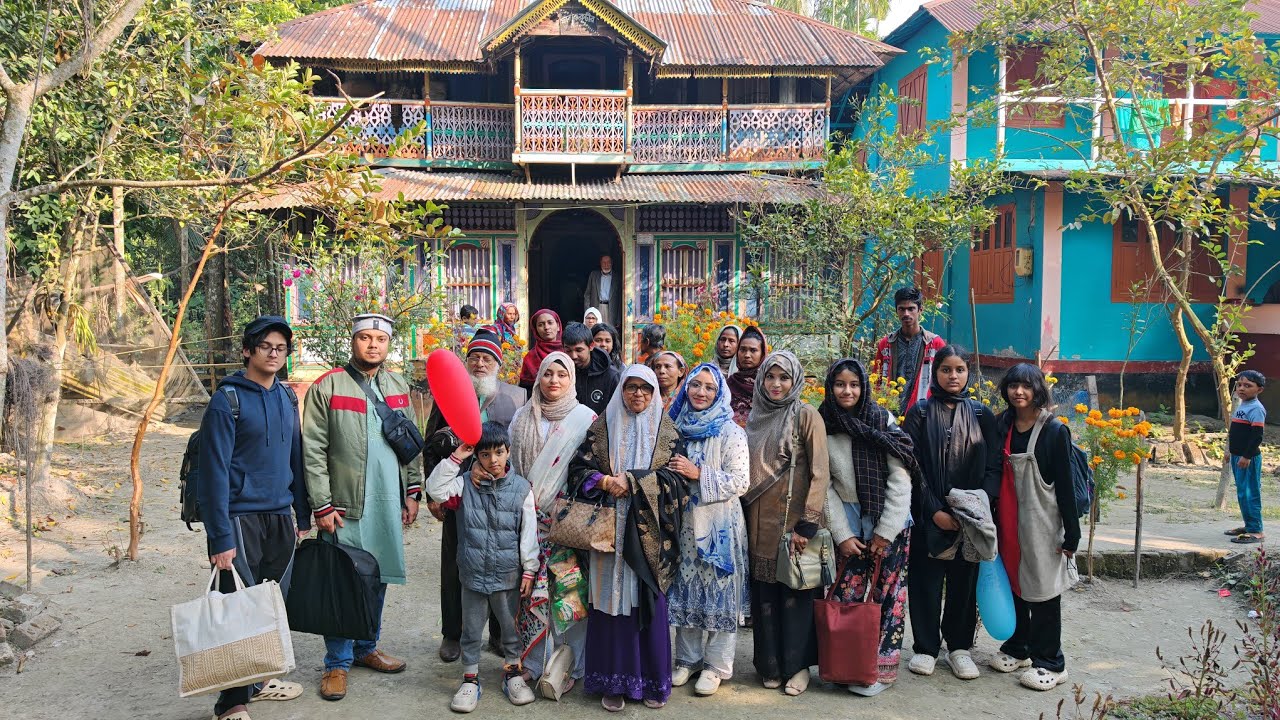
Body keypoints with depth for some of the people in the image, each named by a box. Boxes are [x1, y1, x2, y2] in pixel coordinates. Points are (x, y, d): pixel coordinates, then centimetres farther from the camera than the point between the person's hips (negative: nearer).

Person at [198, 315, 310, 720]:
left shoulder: (287, 397, 9)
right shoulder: (228, 399, -10)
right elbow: (215, 471, -13)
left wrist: (302, 515, 13)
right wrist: (221, 537, -17)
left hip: (281, 518, 6)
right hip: (241, 518, -6)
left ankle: (259, 680, 30)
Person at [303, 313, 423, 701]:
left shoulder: (398, 386, 10)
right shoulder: (327, 387, -6)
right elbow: (313, 451, -9)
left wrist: (413, 491, 9)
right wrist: (322, 506, -12)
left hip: (389, 504, 5)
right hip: (346, 507, -5)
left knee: (378, 579, 14)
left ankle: (366, 648, 31)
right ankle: (337, 663, 14)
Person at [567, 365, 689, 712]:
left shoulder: (666, 429, 7)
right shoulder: (602, 427, 8)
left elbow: (676, 475, -3)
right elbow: (579, 468, 3)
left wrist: (631, 482, -13)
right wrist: (604, 481, -16)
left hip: (650, 531, 0)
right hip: (610, 528, 0)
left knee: (649, 601, 2)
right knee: (612, 599, 0)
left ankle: (652, 680, 15)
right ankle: (614, 680, 10)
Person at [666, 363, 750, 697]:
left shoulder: (730, 433, -6)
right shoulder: (677, 427, 9)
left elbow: (741, 482, -13)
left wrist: (699, 473, -19)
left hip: (719, 525, -5)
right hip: (684, 522, 5)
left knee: (718, 590, 2)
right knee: (686, 590, 11)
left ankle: (716, 664, 13)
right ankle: (688, 658, 24)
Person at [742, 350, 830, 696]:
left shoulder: (806, 415, -7)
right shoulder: (755, 417, 11)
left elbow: (820, 474, -11)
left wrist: (807, 524, -17)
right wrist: (744, 517, 11)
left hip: (794, 521, -5)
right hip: (760, 523, 5)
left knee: (795, 593, 2)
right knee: (765, 594, 9)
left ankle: (798, 665, 15)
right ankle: (771, 664, 20)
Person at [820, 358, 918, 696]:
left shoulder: (882, 421, -6)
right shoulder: (823, 427, 0)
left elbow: (900, 480, -7)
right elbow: (826, 486, 1)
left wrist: (886, 531, -10)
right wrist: (842, 534, -5)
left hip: (890, 523, -1)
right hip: (850, 523, 2)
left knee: (887, 593, 1)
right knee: (847, 595, -1)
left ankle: (882, 667, 12)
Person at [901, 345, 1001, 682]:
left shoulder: (981, 414, 7)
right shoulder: (920, 413, 1)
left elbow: (993, 466, 3)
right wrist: (935, 511, -12)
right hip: (928, 515, -1)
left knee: (964, 579, 7)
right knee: (926, 579, 3)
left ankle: (959, 646, 21)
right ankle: (926, 647, 16)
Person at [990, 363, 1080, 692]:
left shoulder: (1055, 431, -8)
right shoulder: (1003, 427, 5)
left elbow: (1065, 485, -8)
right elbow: (996, 476, 8)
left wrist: (1071, 533, -9)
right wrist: (992, 520, 7)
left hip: (1042, 522, -4)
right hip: (1008, 522, 5)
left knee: (1042, 589, 3)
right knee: (1012, 583, 13)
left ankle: (1049, 662, 14)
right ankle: (1017, 648, 30)